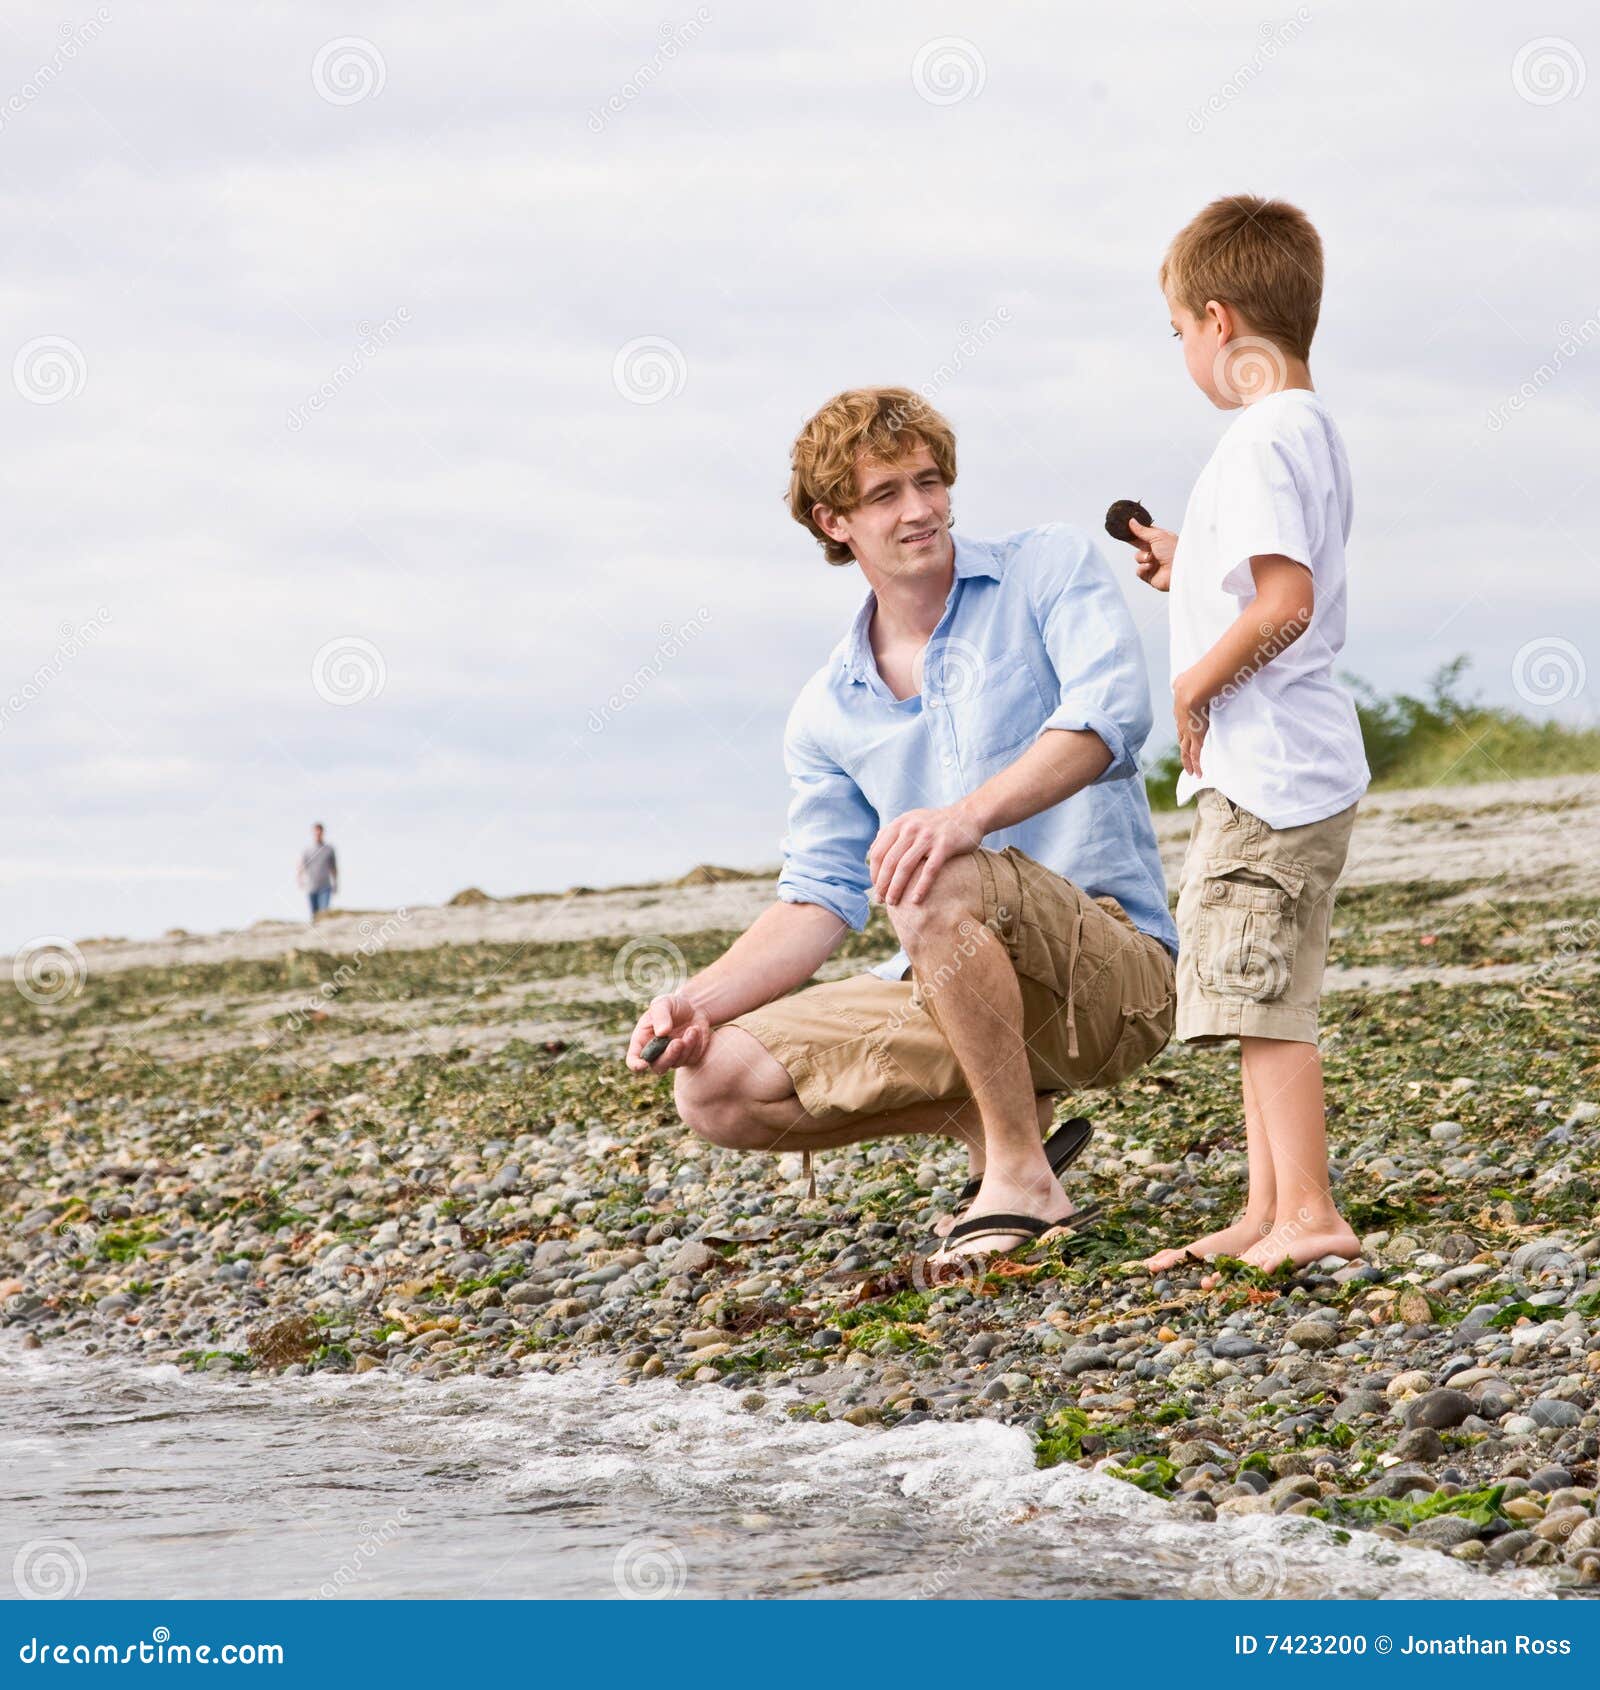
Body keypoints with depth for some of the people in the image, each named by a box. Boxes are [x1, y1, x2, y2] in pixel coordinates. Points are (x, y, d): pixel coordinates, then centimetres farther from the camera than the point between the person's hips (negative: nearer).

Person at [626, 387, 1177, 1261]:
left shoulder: (1051, 567, 0)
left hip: (1116, 968, -6)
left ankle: (1024, 1180, -21)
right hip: (947, 992, 6)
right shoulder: (827, 713, 12)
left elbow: (1111, 710, -19)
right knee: (716, 1087, -9)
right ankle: (1000, 1115, 6)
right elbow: (821, 901, 9)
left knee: (940, 883, -37)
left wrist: (971, 814, -36)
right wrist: (700, 999, -10)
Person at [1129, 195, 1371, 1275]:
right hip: (1309, 762, 11)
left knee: (1257, 993, -9)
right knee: (1265, 1000, 14)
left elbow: (1284, 604, -25)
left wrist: (1194, 683, -14)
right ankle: (1268, 1216, 18)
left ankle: (1308, 1214, -9)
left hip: (1263, 766, -11)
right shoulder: (1315, 430, 15)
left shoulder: (1259, 443, -16)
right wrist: (1189, 568, 24)